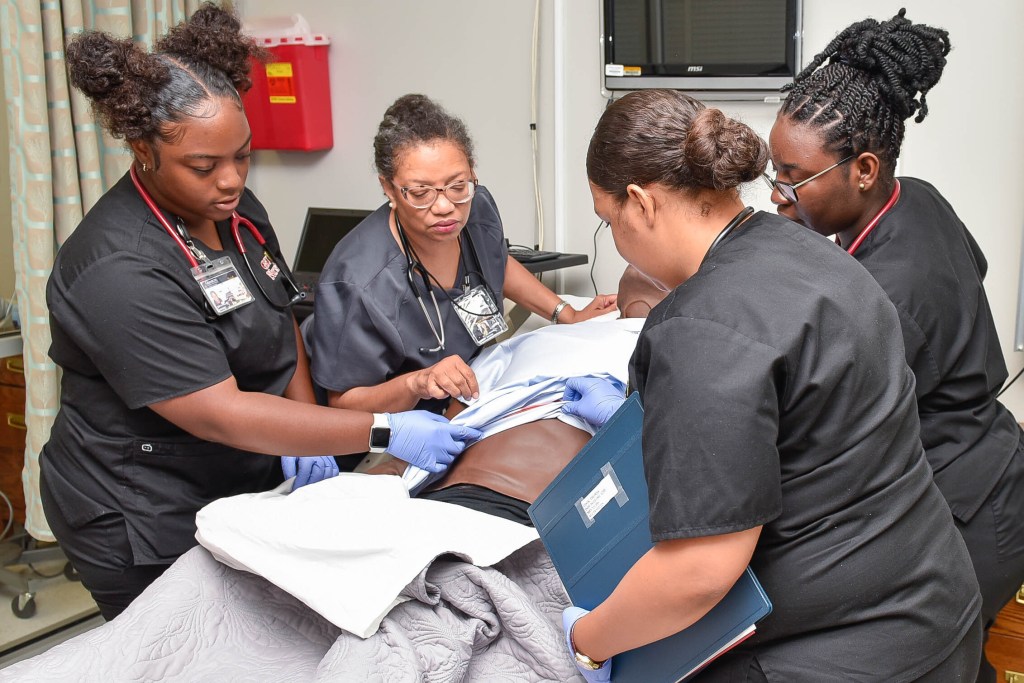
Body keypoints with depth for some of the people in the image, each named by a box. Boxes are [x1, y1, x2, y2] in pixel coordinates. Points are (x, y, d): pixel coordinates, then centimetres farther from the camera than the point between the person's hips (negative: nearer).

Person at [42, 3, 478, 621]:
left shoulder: (236, 208, 0)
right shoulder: (120, 270, -27)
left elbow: (281, 321, 12)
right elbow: (221, 414, -29)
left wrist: (303, 424, -4)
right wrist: (385, 432, -31)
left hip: (240, 488, 8)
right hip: (146, 528, -7)